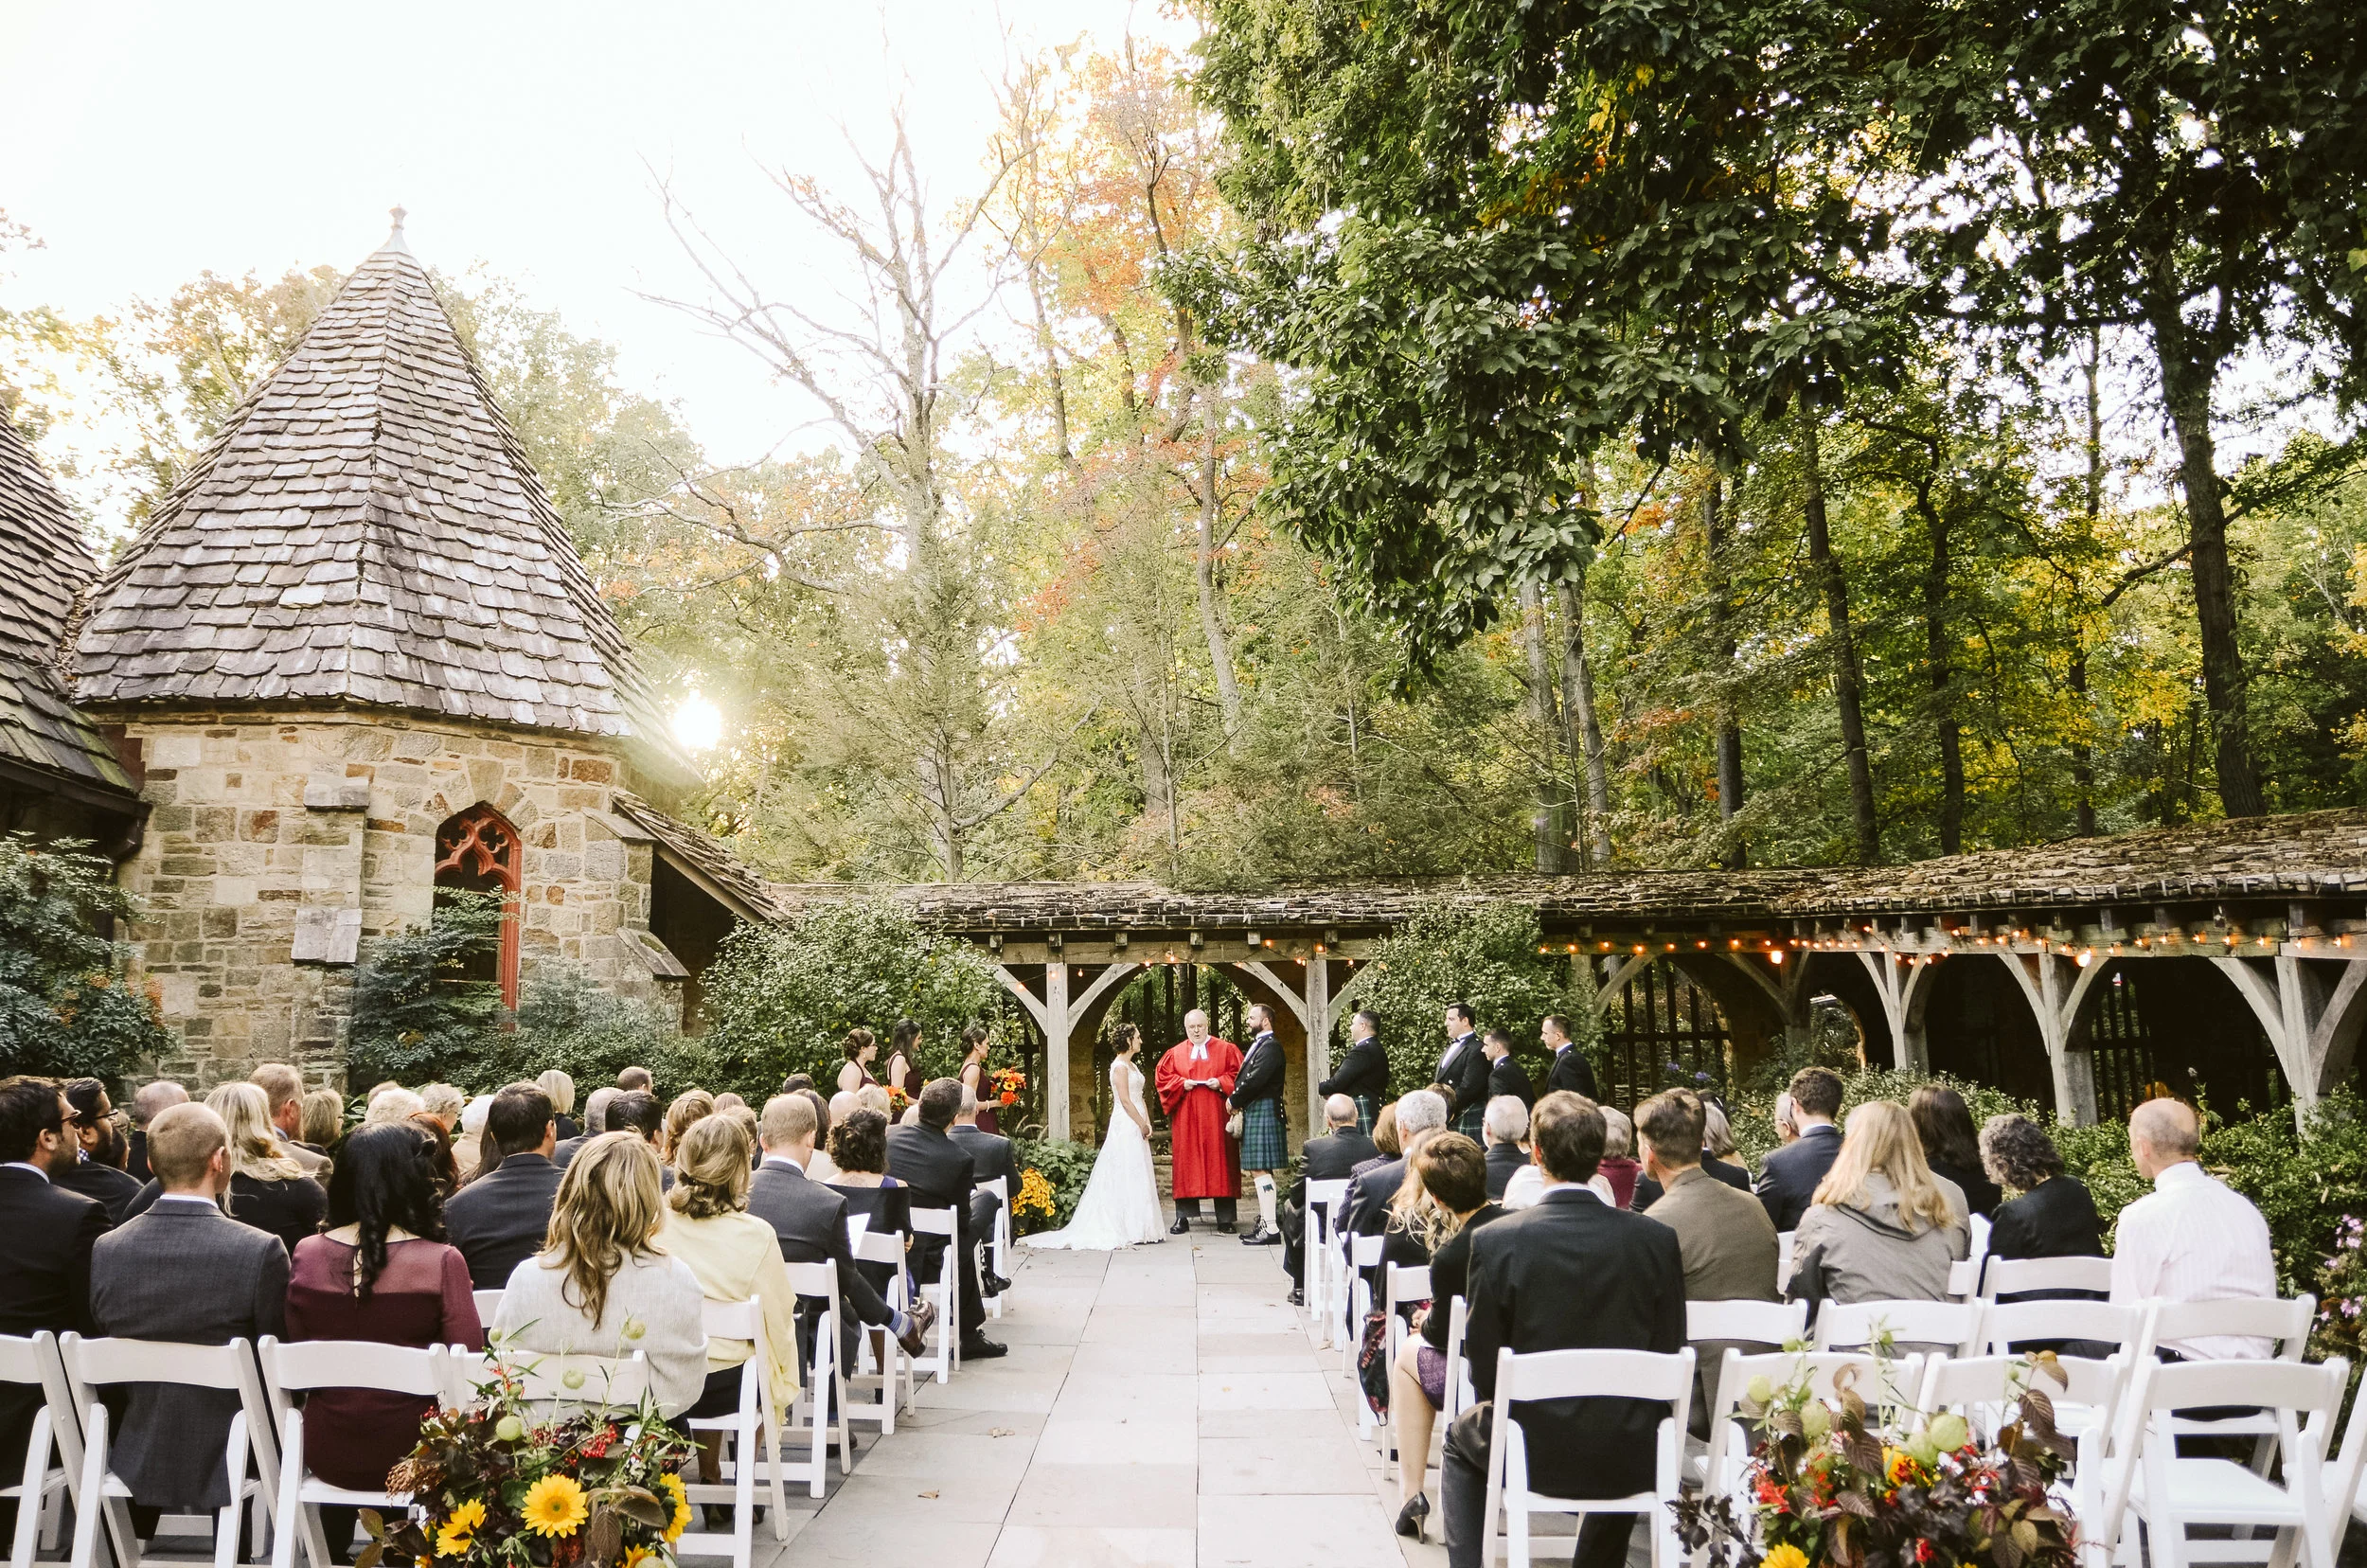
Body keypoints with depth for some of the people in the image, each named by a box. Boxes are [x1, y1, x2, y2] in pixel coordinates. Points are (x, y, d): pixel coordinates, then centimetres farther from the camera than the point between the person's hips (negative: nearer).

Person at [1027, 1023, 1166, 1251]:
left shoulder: (1132, 1065, 17)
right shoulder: (1119, 1066, -12)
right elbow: (1125, 1100, -16)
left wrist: (1147, 1123, 6)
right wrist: (1142, 1124, -13)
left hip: (1136, 1127, 9)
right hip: (1126, 1126, -9)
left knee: (1139, 1178, 10)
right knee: (1128, 1176, -6)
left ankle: (1141, 1229, 14)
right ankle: (1131, 1230, -3)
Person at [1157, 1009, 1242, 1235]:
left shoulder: (1226, 1049, 8)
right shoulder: (1175, 1053, 11)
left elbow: (1238, 1074, 4)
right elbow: (1163, 1077, 8)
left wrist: (1221, 1082, -12)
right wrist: (1182, 1084, -8)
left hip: (1216, 1116, -1)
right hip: (1186, 1118, 1)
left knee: (1219, 1162, -1)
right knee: (1185, 1164, -1)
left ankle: (1225, 1218, 4)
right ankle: (1183, 1217, 2)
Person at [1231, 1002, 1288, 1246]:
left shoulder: (1270, 1046, -13)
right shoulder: (1257, 1044, 19)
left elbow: (1255, 1079, -20)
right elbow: (1246, 1077, 19)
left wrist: (1233, 1100, -9)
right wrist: (1237, 1100, 2)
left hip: (1263, 1113, -10)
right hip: (1253, 1112, 10)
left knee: (1260, 1170, -11)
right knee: (1257, 1171, 14)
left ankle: (1271, 1229, -11)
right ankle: (1264, 1222, 22)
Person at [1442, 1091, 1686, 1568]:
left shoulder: (1494, 1241, -15)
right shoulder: (1658, 1239, -9)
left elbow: (1483, 1369, -7)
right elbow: (1668, 1354, 0)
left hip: (1535, 1453, -2)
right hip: (1630, 1460, 2)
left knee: (1461, 1437, 30)